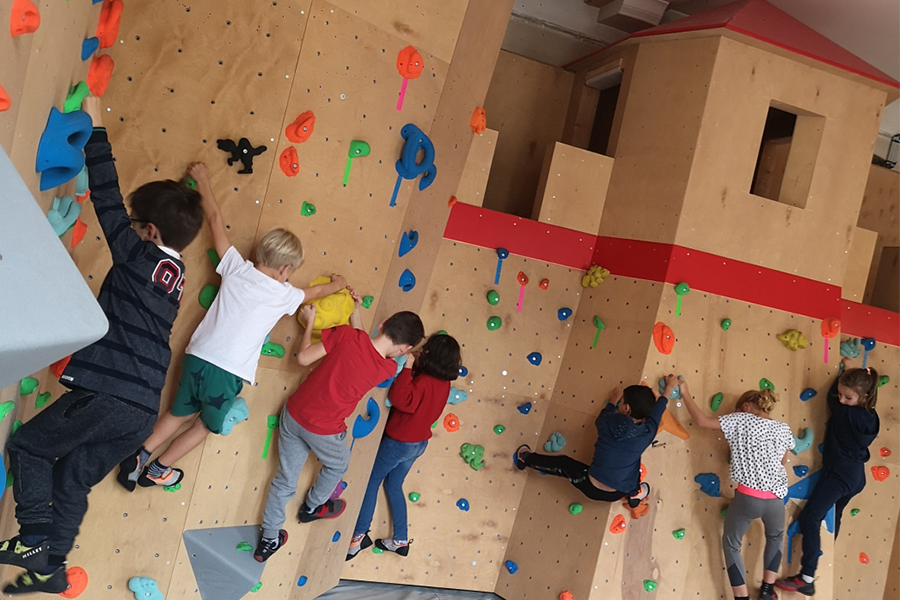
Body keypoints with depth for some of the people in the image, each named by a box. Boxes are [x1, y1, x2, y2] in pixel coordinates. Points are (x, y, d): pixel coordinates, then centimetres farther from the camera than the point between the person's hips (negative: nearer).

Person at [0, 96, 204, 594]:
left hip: (106, 397, -7)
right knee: (73, 481, 19)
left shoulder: (140, 256, -8)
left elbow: (106, 198, -3)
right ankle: (50, 567, 25)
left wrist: (96, 126, 5)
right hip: (141, 413, 8)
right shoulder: (174, 275, 12)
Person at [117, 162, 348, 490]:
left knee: (180, 414, 27)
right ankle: (157, 470, 27)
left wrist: (202, 180, 21)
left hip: (197, 357, 4)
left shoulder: (237, 268, 4)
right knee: (205, 426, 22)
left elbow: (215, 219, 11)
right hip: (228, 372, -3)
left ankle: (138, 457, 20)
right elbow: (314, 291, 21)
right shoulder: (283, 294, -1)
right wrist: (336, 285, 42)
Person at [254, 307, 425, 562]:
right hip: (324, 430, -3)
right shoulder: (388, 369, -18)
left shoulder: (347, 334, -18)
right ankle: (312, 507, 56)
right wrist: (355, 313, 6)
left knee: (285, 480, 22)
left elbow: (303, 358, -13)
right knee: (338, 465, 32)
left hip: (293, 414, 3)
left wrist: (309, 322, 0)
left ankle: (268, 540, 38)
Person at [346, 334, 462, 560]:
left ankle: (359, 535, 6)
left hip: (399, 441, -8)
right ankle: (401, 539, 24)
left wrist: (407, 367, -35)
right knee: (393, 486, 20)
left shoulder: (424, 381, -27)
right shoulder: (443, 383, -1)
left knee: (371, 482, 5)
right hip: (419, 443, 8)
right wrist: (412, 367, 0)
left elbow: (400, 398, -42)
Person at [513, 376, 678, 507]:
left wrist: (614, 400, 26)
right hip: (619, 494, 2)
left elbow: (601, 419, 10)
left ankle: (526, 458, 42)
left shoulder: (612, 422, -17)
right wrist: (669, 388, 26)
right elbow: (657, 408, 9)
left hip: (592, 488, -1)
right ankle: (635, 492, 30)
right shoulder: (648, 431, -12)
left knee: (563, 463, 23)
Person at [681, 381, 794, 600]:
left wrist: (685, 393, 2)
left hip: (748, 497, -4)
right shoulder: (783, 429, 8)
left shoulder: (742, 420, -2)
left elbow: (702, 421, -8)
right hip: (775, 498, 4)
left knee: (731, 544, 20)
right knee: (776, 537, 35)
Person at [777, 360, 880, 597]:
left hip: (838, 473, -9)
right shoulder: (870, 417, 0)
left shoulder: (846, 414, -22)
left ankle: (807, 579, -14)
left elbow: (829, 397, -5)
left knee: (809, 518, -10)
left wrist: (844, 368, 5)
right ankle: (820, 559, 39)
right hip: (855, 475, 9)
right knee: (832, 517, 25)